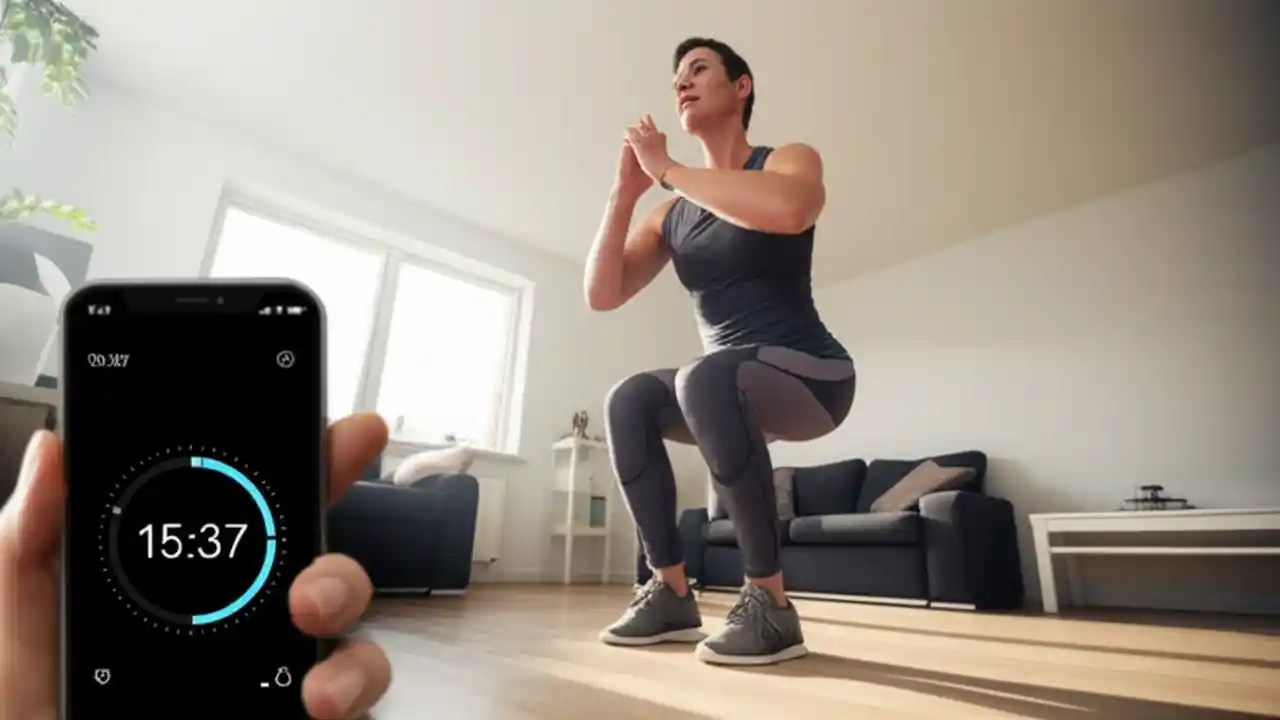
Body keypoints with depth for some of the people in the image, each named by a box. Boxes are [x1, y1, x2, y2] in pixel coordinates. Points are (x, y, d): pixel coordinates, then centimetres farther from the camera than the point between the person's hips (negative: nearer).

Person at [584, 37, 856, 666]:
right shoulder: (671, 214, 10)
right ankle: (671, 594, -6)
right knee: (629, 400, -14)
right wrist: (626, 190, -6)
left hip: (811, 375, -6)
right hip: (734, 392, 6)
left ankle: (769, 604, -22)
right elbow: (601, 294, 2)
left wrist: (666, 168, -19)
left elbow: (787, 210, -31)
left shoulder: (789, 160, -4)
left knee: (705, 378, -33)